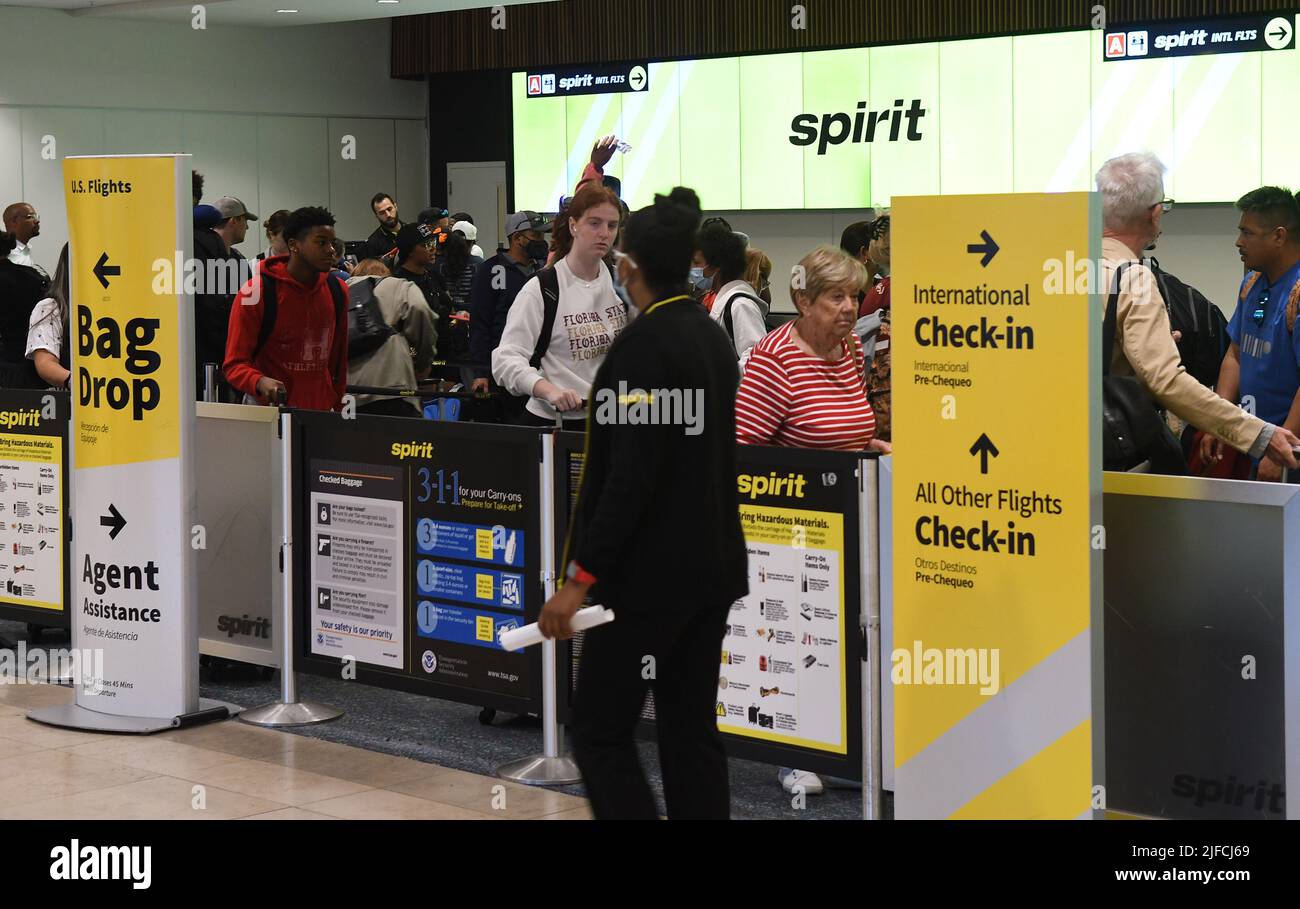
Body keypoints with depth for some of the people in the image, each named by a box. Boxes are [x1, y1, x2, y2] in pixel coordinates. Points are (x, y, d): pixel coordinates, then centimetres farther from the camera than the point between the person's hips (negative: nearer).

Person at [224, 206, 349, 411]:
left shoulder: (337, 291, 6)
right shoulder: (257, 292, -10)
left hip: (322, 411, 5)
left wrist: (336, 404, 14)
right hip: (270, 411, -5)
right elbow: (235, 364, -11)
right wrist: (260, 382, -30)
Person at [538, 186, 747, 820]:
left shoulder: (643, 344, -17)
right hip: (714, 565, 9)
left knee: (599, 732, 0)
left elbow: (630, 475, -22)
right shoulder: (711, 337, 10)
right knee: (691, 730, 11)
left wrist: (580, 578, -19)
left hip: (651, 572, -9)